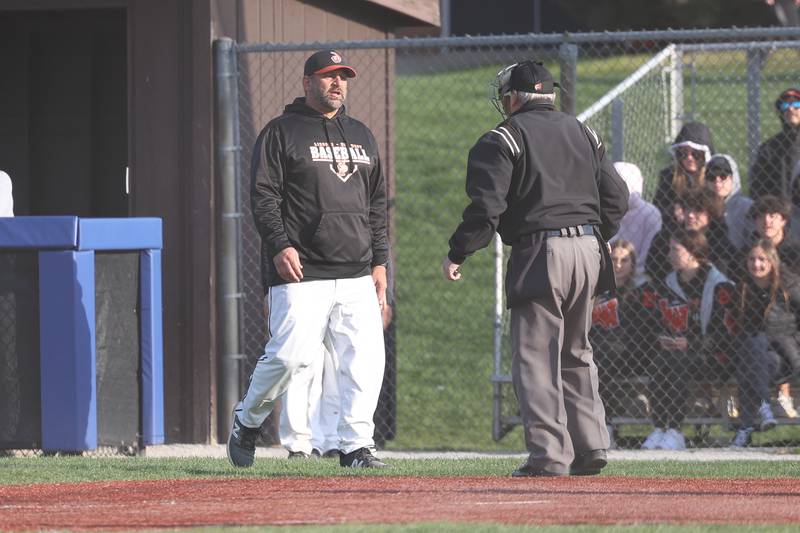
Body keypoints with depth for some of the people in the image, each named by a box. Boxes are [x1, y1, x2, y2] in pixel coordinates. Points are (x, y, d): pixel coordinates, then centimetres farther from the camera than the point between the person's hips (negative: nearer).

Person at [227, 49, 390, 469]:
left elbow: (377, 204, 22)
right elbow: (263, 194, -4)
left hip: (357, 276, 5)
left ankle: (355, 445, 2)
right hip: (302, 273, -5)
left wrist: (379, 260, 14)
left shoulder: (361, 136, 20)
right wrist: (279, 245, -16)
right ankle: (246, 422, 10)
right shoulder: (281, 132, 3)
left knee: (365, 359, -5)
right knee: (291, 354, -13)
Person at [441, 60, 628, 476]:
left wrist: (457, 254, -4)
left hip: (540, 254, -6)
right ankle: (591, 447, 13)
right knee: (576, 355, 17)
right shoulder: (583, 134, 17)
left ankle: (549, 454, -9)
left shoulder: (502, 139, -2)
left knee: (536, 358, -4)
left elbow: (486, 206, -12)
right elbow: (617, 197, 14)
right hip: (589, 250, 6)